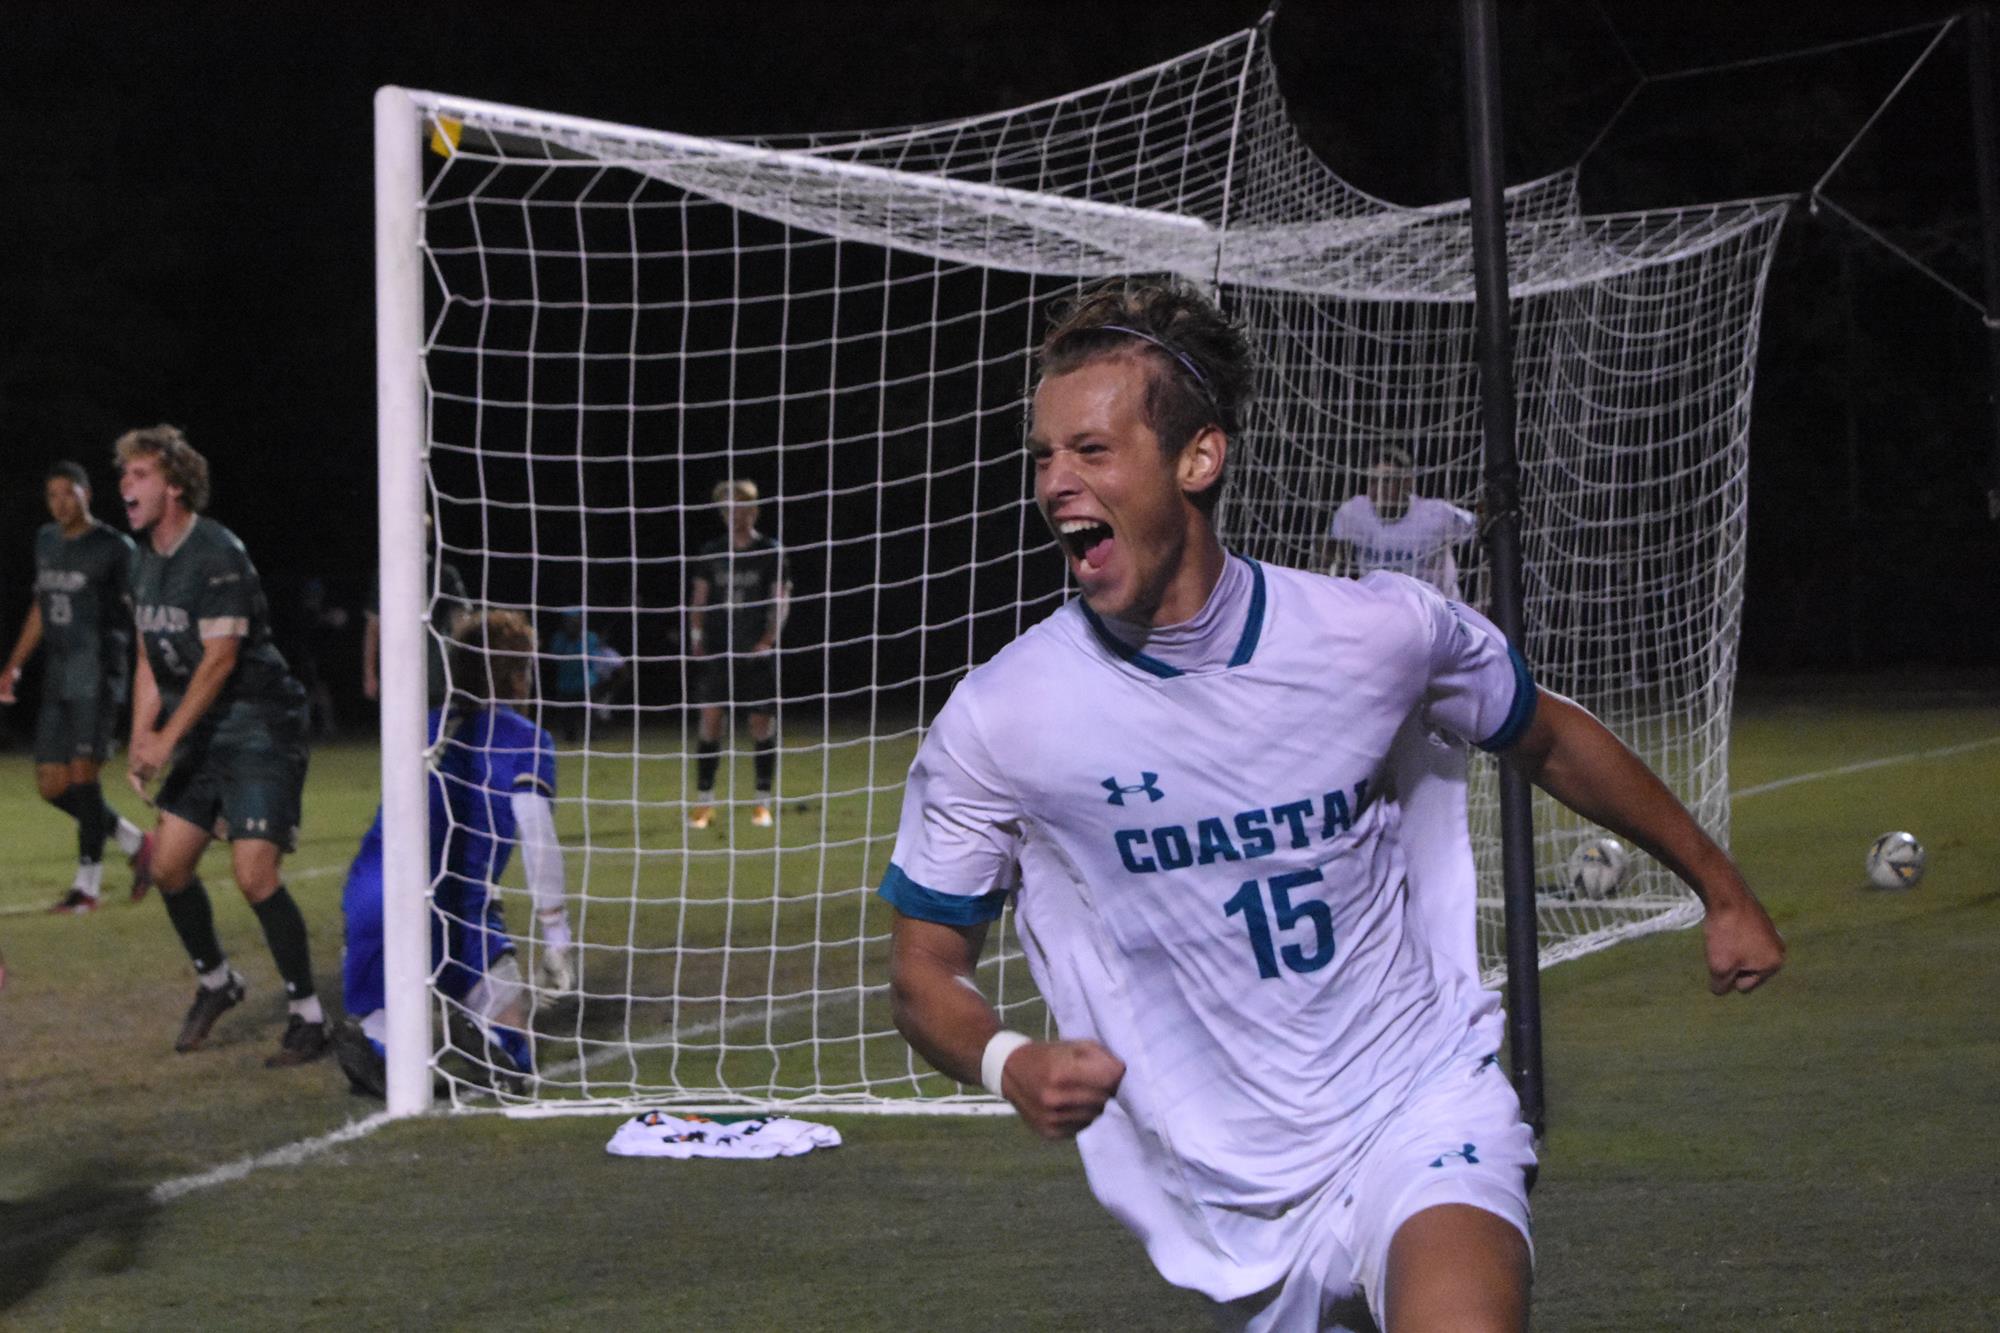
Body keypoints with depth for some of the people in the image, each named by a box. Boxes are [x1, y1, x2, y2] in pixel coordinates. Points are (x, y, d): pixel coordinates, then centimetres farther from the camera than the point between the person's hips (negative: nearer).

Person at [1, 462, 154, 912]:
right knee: (51, 784, 3)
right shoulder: (47, 541, 16)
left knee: (82, 773, -14)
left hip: (98, 673, -7)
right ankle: (133, 842, 20)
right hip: (58, 676, 7)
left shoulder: (114, 548, -5)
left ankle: (88, 883, -8)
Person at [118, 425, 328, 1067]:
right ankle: (215, 981, 28)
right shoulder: (145, 559, 10)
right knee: (168, 864, 6)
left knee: (255, 874, -15)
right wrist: (140, 740, 5)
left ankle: (307, 1017, -4)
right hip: (202, 737, 8)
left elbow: (220, 658, -21)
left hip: (259, 729, -8)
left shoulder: (217, 554, -17)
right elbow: (151, 659, 15)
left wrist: (168, 738, -22)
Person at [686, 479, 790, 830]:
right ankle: (704, 802, 1)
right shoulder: (711, 554, 8)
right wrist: (696, 636, 0)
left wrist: (769, 640, -12)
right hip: (717, 652, 2)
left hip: (757, 653, -2)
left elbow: (782, 600, -1)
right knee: (710, 722, -5)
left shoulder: (770, 553, 0)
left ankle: (763, 802, 11)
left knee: (760, 725, 1)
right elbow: (699, 599, 12)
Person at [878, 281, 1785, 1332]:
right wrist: (1009, 1063, -21)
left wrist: (1721, 890, 23)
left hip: (1424, 1113, -3)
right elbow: (925, 967, 2)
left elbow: (1551, 739, 15)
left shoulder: (1382, 630, -6)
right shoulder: (994, 722, -9)